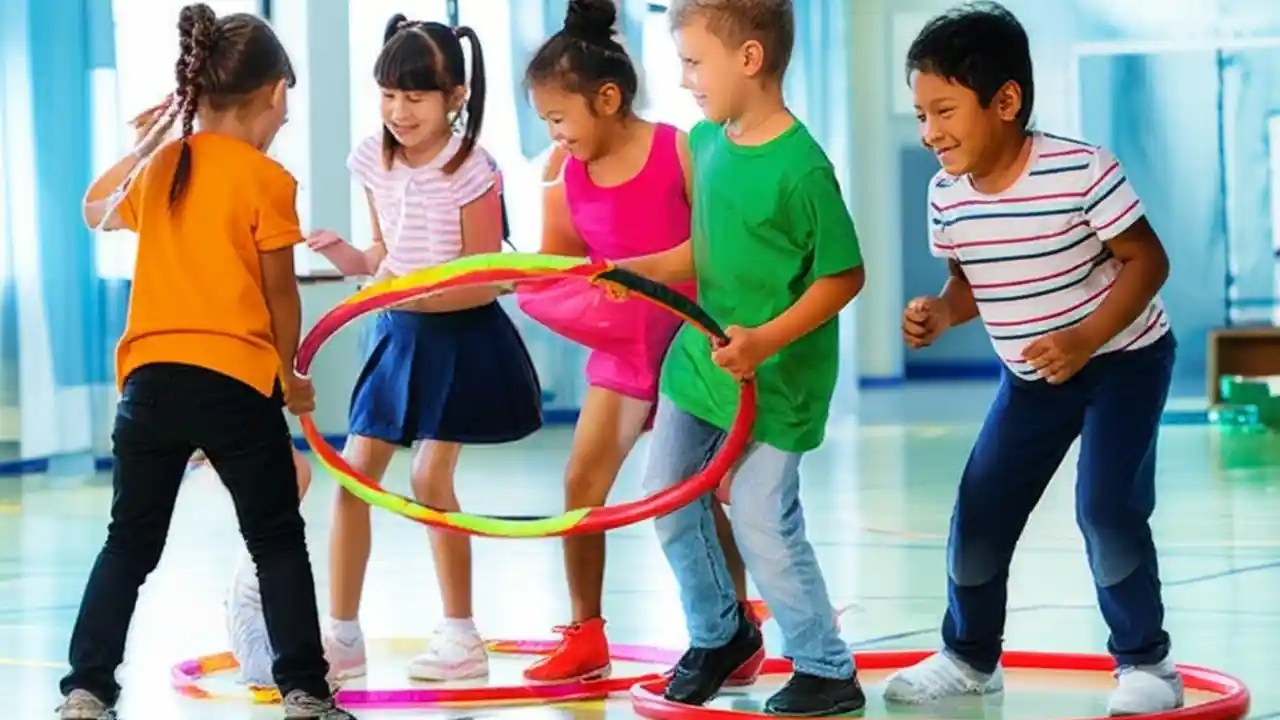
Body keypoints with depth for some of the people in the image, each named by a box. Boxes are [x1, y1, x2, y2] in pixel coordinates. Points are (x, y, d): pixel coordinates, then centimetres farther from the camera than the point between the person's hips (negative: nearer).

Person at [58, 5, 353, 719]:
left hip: (150, 378, 4)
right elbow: (280, 294, -2)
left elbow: (97, 211, 33)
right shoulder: (267, 179, -5)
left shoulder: (159, 168, 11)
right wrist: (289, 376, 11)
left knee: (130, 546, 12)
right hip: (235, 380, -4)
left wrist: (145, 141, 31)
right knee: (279, 543, 8)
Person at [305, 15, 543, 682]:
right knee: (354, 473, 2)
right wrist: (351, 258, -9)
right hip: (398, 332, 6)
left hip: (458, 335, -6)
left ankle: (461, 636, 6)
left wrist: (411, 296, -28)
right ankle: (343, 634, 10)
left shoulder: (470, 170, -18)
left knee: (430, 476, -8)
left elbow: (484, 283, -16)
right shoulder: (372, 159, 0)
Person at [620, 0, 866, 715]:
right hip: (698, 360, 8)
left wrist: (766, 341, -25)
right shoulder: (706, 142, 0)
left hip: (775, 381, -8)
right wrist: (639, 269, -4)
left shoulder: (801, 167, -23)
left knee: (764, 526, -5)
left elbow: (845, 276, -17)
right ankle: (719, 634, 34)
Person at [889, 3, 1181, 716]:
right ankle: (970, 656, 26)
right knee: (978, 512, 3)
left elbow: (1147, 260, -21)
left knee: (1107, 507, -20)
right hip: (1032, 378, 6)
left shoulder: (1081, 170, -27)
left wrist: (1083, 340, -32)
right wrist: (939, 313, -15)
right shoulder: (946, 195, -9)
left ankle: (1146, 660, 1)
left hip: (1124, 360, -6)